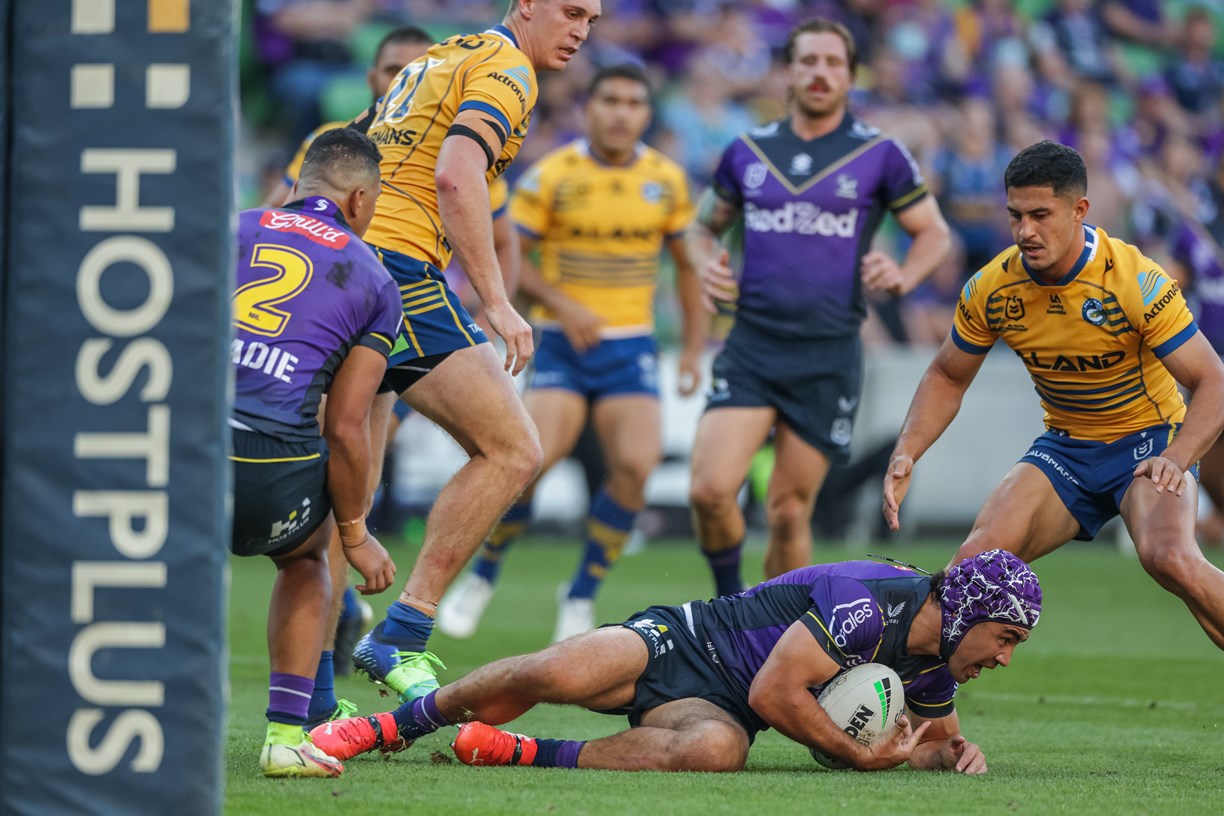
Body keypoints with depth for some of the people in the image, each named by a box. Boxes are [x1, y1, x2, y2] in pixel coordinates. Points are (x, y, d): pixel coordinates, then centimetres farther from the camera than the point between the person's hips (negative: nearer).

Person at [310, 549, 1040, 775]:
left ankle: (527, 754, -18)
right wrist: (861, 755, -17)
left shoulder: (934, 661, 6)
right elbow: (774, 692, -23)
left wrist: (956, 752, 1)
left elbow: (934, 740, 25)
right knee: (555, 675, -34)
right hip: (674, 641, -5)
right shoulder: (869, 606, -21)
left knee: (716, 749, -33)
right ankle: (394, 726, -11)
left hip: (716, 708, 6)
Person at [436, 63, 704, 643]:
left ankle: (582, 595, 2)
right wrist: (562, 304, -17)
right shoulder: (551, 176, -5)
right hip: (562, 344, -2)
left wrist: (693, 349, 10)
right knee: (532, 460, -20)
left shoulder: (666, 179, 5)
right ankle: (482, 575, 7)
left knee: (636, 464, -17)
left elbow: (687, 263, 15)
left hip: (632, 347, 3)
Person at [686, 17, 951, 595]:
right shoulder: (747, 152, 8)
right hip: (751, 346, 2)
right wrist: (706, 264, -1)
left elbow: (934, 233, 10)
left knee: (789, 513, 0)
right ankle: (729, 601, 12)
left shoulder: (879, 155, 1)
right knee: (710, 489, -14)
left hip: (828, 357, -2)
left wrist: (903, 276, -10)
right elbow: (704, 227, 22)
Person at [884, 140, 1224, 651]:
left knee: (1170, 560, -32)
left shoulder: (1137, 282, -23)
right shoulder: (991, 289, -10)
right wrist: (905, 455, -8)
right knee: (976, 561, -18)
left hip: (1149, 438, -4)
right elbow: (947, 378, 8)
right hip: (1064, 446, 4)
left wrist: (1175, 461, -37)